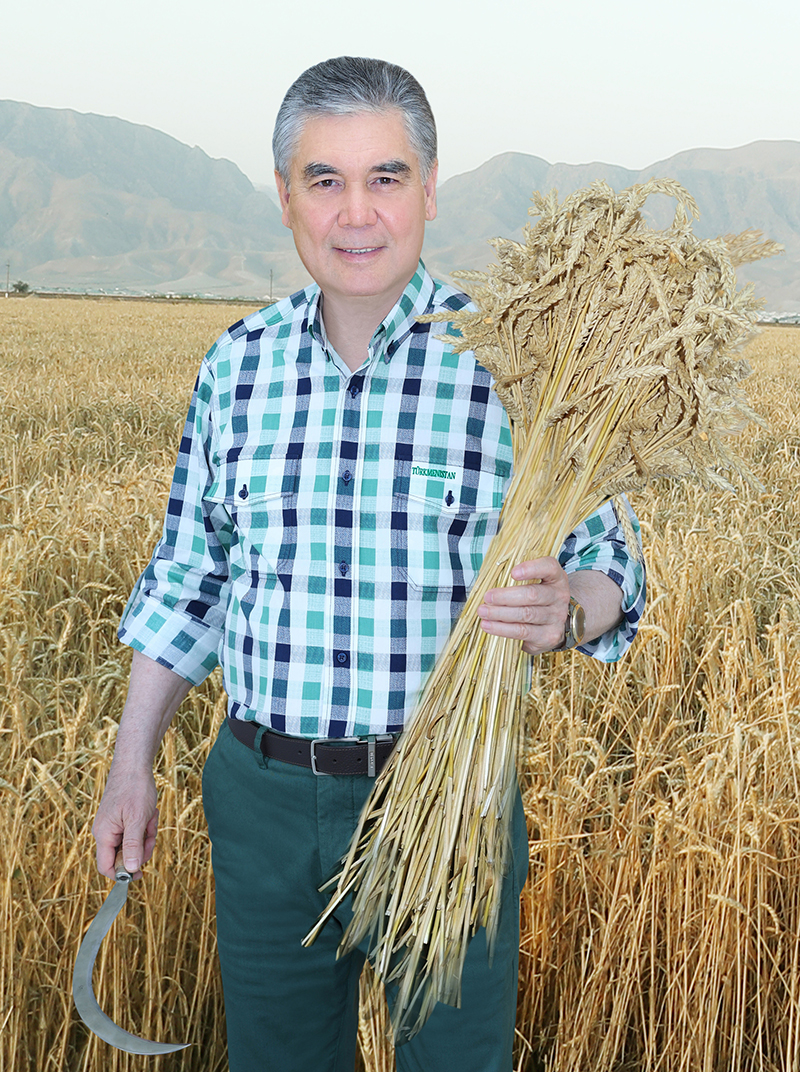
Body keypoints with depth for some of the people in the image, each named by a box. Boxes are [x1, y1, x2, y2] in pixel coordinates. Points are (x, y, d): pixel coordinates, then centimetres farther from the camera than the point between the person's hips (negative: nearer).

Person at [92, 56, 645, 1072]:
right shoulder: (237, 364, 1)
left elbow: (608, 568, -6)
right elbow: (189, 577, 9)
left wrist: (566, 606, -29)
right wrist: (131, 763, 9)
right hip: (263, 796, 4)